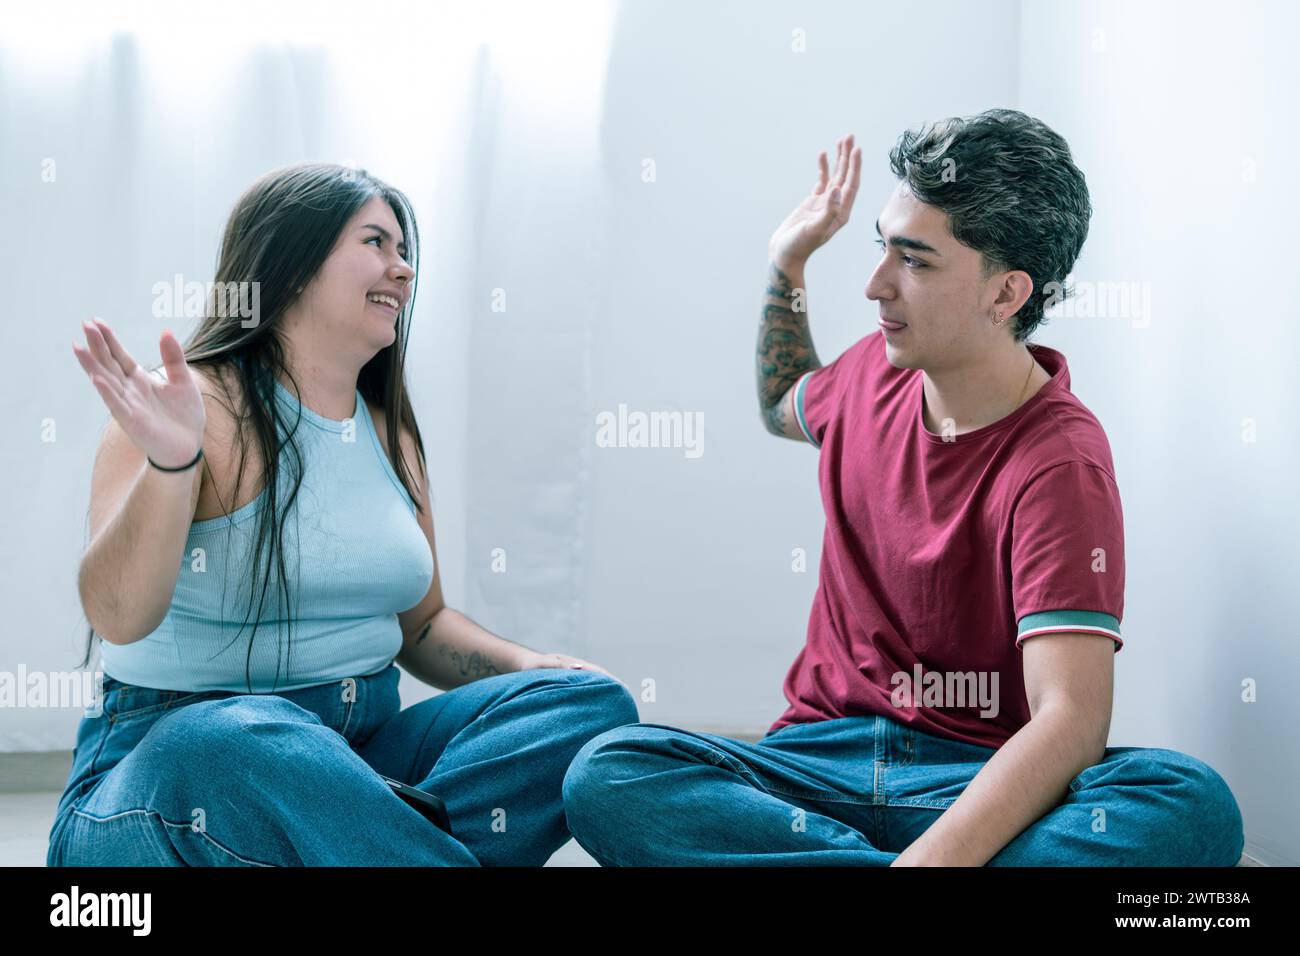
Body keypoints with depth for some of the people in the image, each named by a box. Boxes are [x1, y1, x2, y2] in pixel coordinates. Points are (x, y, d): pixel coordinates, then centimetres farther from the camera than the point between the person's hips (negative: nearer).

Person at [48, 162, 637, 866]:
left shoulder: (391, 438, 14)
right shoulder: (202, 407, -8)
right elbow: (117, 616, -20)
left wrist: (526, 667, 3)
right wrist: (171, 465, -37)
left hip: (363, 748, 7)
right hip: (173, 752, -7)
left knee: (592, 700, -10)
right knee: (248, 735, -41)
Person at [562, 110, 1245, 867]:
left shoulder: (1059, 464, -15)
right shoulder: (877, 370, 6)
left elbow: (1071, 720, -26)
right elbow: (785, 406, 35)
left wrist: (931, 857, -40)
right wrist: (788, 264, 22)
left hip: (980, 781, -5)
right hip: (822, 760, 5)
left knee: (1196, 807, -36)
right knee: (604, 775, -25)